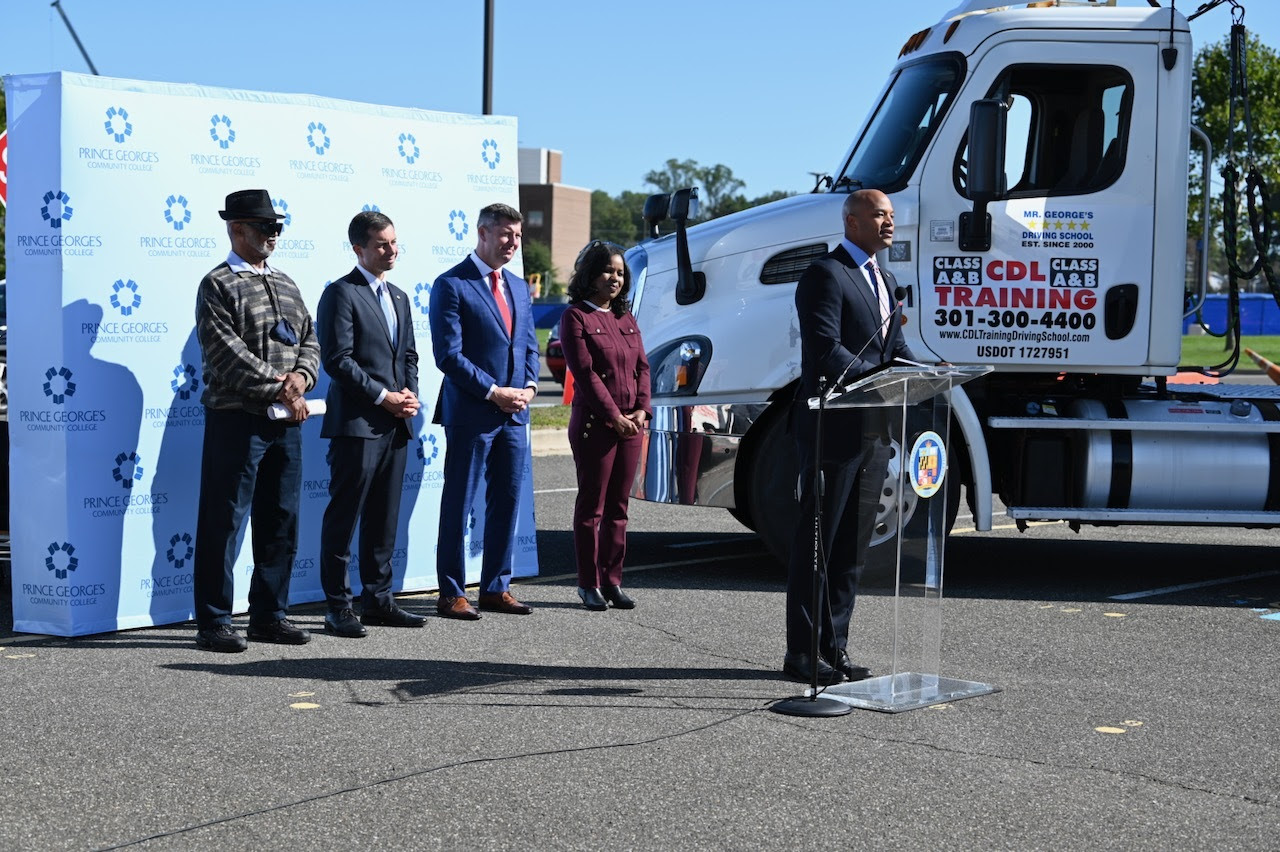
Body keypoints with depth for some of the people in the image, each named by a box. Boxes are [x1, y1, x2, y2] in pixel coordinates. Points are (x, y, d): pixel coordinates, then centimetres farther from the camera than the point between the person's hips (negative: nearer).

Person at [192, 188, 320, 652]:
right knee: (223, 523, -2)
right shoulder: (218, 285, -5)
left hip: (286, 422, 7)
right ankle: (213, 623, 4)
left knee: (281, 522, 11)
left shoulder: (285, 283, 17)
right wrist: (276, 389, -17)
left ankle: (269, 615, 20)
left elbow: (309, 339, 15)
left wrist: (302, 375, -6)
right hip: (236, 420, -7)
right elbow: (227, 354, -15)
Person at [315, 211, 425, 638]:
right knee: (343, 518, -3)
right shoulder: (341, 293, -7)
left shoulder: (399, 297, 18)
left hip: (395, 425, 8)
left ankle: (378, 600, 19)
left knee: (384, 520, 12)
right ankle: (338, 607, 1)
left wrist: (410, 394, 2)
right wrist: (383, 397, -14)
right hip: (357, 423, -8)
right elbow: (337, 360, -14)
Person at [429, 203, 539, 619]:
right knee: (458, 505, 0)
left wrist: (528, 386, 1)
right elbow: (448, 354, -13)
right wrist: (494, 392, -15)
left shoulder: (519, 287, 15)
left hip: (514, 414, 7)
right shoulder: (451, 285, -8)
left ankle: (496, 588, 18)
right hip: (471, 413, -7)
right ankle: (451, 593, 6)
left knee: (506, 503, 10)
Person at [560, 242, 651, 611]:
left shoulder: (626, 318, 16)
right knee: (592, 505, 0)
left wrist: (641, 410, -3)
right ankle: (589, 584, 6)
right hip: (594, 424, -6)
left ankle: (612, 580, 15)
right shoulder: (575, 317, -4)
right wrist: (614, 416, -15)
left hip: (630, 424, 6)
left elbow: (641, 366, 12)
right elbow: (585, 373, -11)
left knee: (618, 506, 9)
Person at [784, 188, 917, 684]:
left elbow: (895, 348, 17)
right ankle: (802, 653, 4)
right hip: (833, 431, -9)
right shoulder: (825, 274, -10)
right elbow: (826, 350, -19)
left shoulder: (885, 281, 19)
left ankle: (833, 647, 19)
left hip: (874, 433, 9)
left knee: (853, 546, 11)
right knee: (816, 544, -2)